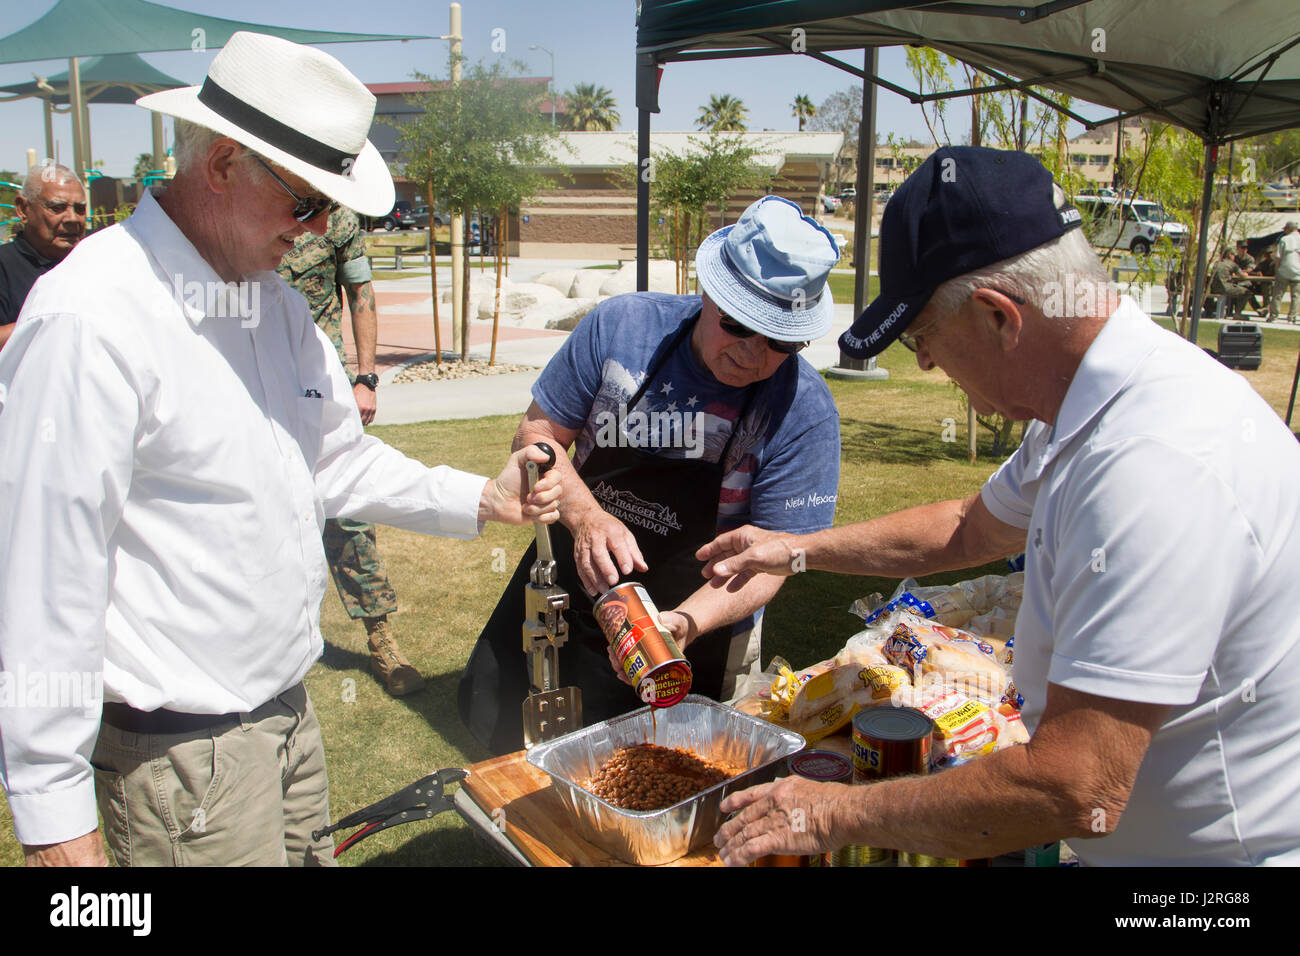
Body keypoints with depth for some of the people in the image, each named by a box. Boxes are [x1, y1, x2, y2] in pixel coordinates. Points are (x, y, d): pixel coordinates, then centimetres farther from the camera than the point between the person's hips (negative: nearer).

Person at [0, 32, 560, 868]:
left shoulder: (277, 303, 6)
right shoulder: (89, 320, -22)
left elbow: (338, 460, 15)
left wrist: (480, 500, 3)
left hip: (289, 708, 8)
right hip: (180, 751, -8)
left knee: (312, 852, 21)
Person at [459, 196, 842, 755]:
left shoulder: (803, 411, -20)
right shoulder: (622, 326, -15)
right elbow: (538, 434, -7)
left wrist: (684, 623, -36)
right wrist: (586, 516, -25)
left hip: (697, 634, -2)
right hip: (569, 584, 3)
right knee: (492, 722, 17)